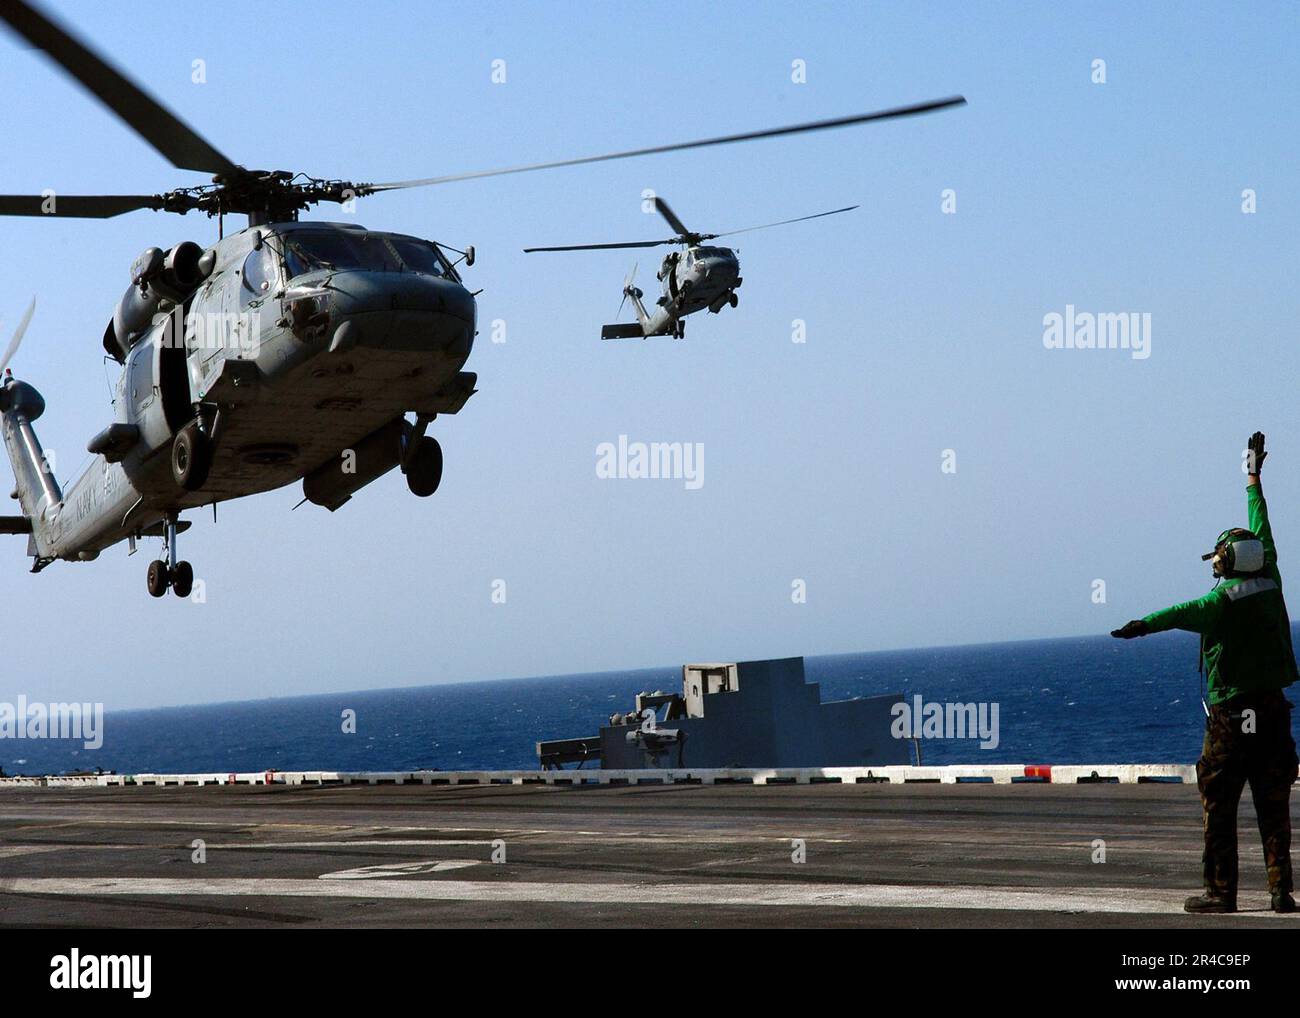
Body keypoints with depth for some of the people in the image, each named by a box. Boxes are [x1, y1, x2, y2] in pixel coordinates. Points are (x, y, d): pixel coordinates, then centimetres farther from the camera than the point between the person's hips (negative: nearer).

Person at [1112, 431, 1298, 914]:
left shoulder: (1222, 602, -8)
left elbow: (1185, 613, -26)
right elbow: (1261, 531, 20)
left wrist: (1143, 625, -36)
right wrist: (1254, 476, 31)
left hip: (1230, 718, -5)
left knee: (1219, 809, 2)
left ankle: (1221, 891, 3)